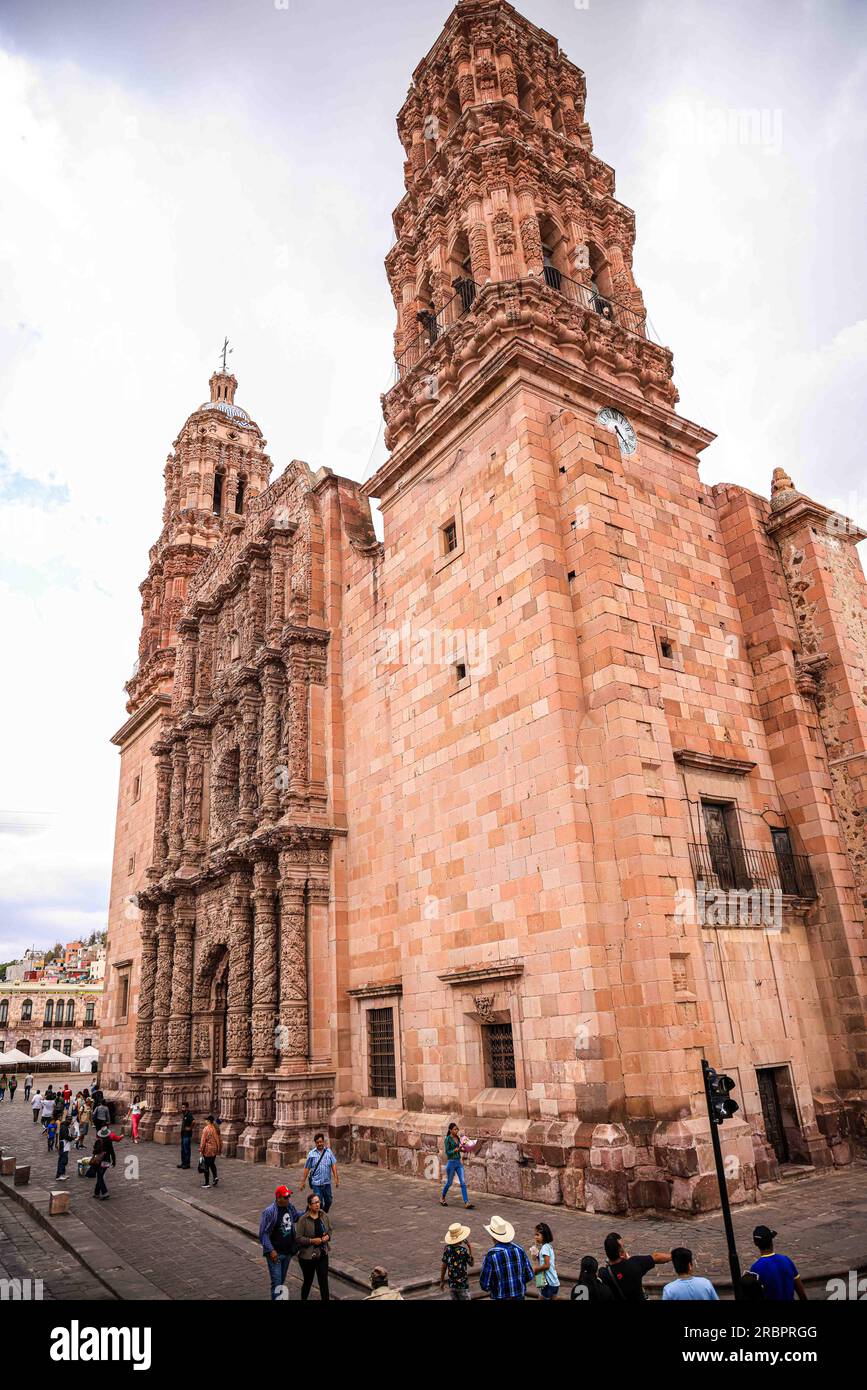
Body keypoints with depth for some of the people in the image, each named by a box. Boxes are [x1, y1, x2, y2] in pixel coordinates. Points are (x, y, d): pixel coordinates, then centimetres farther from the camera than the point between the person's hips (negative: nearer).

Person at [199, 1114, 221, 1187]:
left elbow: (203, 1140, -16)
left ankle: (207, 1183, 8)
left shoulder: (206, 1129, -15)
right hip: (215, 1149, 6)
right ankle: (215, 1177, 6)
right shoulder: (216, 1129, 4)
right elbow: (220, 1140, 9)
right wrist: (219, 1150, 18)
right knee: (212, 1163, 23)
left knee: (206, 1166, 4)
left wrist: (200, 1150, -10)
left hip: (208, 1149, -6)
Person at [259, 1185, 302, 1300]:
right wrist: (271, 1250, -24)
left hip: (288, 1252, 6)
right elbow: (263, 1233, -19)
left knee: (282, 1281, 20)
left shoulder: (289, 1207, -2)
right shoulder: (269, 1212, -22)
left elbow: (296, 1216, 17)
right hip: (275, 1253, -6)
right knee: (277, 1283, -4)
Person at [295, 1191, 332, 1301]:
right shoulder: (303, 1219, -18)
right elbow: (298, 1238, -16)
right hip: (307, 1255, -3)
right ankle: (304, 1298, 42)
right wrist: (312, 1240, -24)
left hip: (322, 1254, 3)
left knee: (324, 1281, 3)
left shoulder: (325, 1216, -4)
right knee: (307, 1281, 17)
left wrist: (328, 1236, -11)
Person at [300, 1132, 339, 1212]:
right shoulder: (311, 1154, -5)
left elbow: (333, 1165, -2)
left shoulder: (329, 1152, -1)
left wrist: (336, 1178, -8)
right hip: (316, 1183, -2)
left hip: (327, 1182, 2)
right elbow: (306, 1168, -1)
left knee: (328, 1201, 12)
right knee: (319, 1203, -1)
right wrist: (303, 1182, 0)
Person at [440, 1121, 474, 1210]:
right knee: (449, 1183, 9)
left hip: (459, 1162, 6)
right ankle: (442, 1198, 34)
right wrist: (455, 1150, -29)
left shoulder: (458, 1138, 7)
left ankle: (466, 1203, -6)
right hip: (451, 1162, -6)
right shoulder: (448, 1139, -12)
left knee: (463, 1182, -4)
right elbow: (447, 1152, -15)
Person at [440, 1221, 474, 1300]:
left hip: (451, 1284, 5)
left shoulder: (447, 1248, -8)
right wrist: (470, 1248, -5)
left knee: (454, 1299, 19)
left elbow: (443, 1266, -1)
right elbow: (472, 1263, -7)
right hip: (463, 1284, -5)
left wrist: (442, 1281, 11)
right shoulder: (463, 1250, -23)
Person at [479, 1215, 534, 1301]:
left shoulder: (491, 1255, -18)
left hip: (500, 1297, -4)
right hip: (520, 1296, 4)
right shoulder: (519, 1250, -5)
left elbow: (485, 1284, -12)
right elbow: (529, 1276, 3)